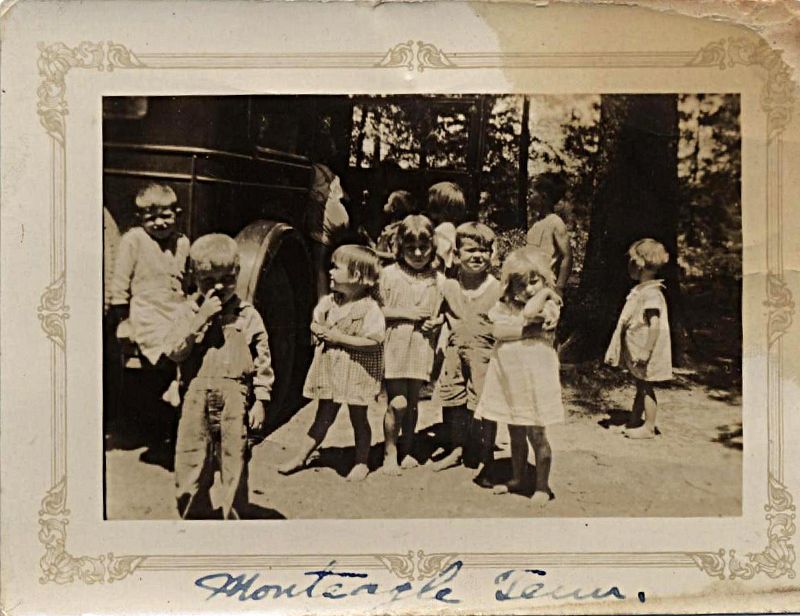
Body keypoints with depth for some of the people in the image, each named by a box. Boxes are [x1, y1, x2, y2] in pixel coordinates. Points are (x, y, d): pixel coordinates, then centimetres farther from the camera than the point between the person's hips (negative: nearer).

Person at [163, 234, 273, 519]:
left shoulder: (247, 315, 3)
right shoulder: (188, 311, 5)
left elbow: (262, 361, 4)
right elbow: (173, 351, -7)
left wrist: (260, 400, -1)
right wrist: (201, 319, -14)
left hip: (234, 396, -1)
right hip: (196, 396, 1)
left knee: (235, 461, 6)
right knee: (190, 464, 6)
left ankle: (234, 517, 20)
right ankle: (194, 516, 24)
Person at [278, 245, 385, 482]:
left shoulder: (369, 308, -17)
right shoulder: (329, 302, 5)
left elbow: (373, 342, -23)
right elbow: (314, 323, 18)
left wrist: (340, 337, -22)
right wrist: (319, 331, -7)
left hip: (357, 371, -6)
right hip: (329, 368, 6)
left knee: (358, 418, 8)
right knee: (323, 417, 15)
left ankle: (361, 463, 22)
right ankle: (301, 457, 24)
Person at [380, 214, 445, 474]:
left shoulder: (438, 280, 5)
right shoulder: (389, 274, -2)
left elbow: (442, 314, 15)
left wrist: (436, 322, -7)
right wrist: (405, 314, -12)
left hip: (421, 348, 3)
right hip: (394, 345, -3)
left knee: (413, 403, 11)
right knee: (397, 402, -8)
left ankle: (407, 450, 29)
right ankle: (390, 453, 10)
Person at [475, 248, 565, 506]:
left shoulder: (548, 306, -6)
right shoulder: (504, 306, 5)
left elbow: (528, 311, -26)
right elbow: (497, 329, -13)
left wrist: (545, 290, -13)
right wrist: (527, 328, -18)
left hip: (535, 377, -4)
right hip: (508, 378, 5)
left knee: (536, 434, 2)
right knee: (516, 434, 17)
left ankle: (542, 486, 14)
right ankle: (517, 479, 32)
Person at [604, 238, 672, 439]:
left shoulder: (651, 293, -20)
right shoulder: (640, 291, 11)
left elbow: (655, 324, -25)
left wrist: (646, 351, -25)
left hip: (644, 351, -9)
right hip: (637, 351, 9)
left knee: (646, 388, 0)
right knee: (640, 387, 17)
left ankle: (649, 427, 10)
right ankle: (633, 422, 27)